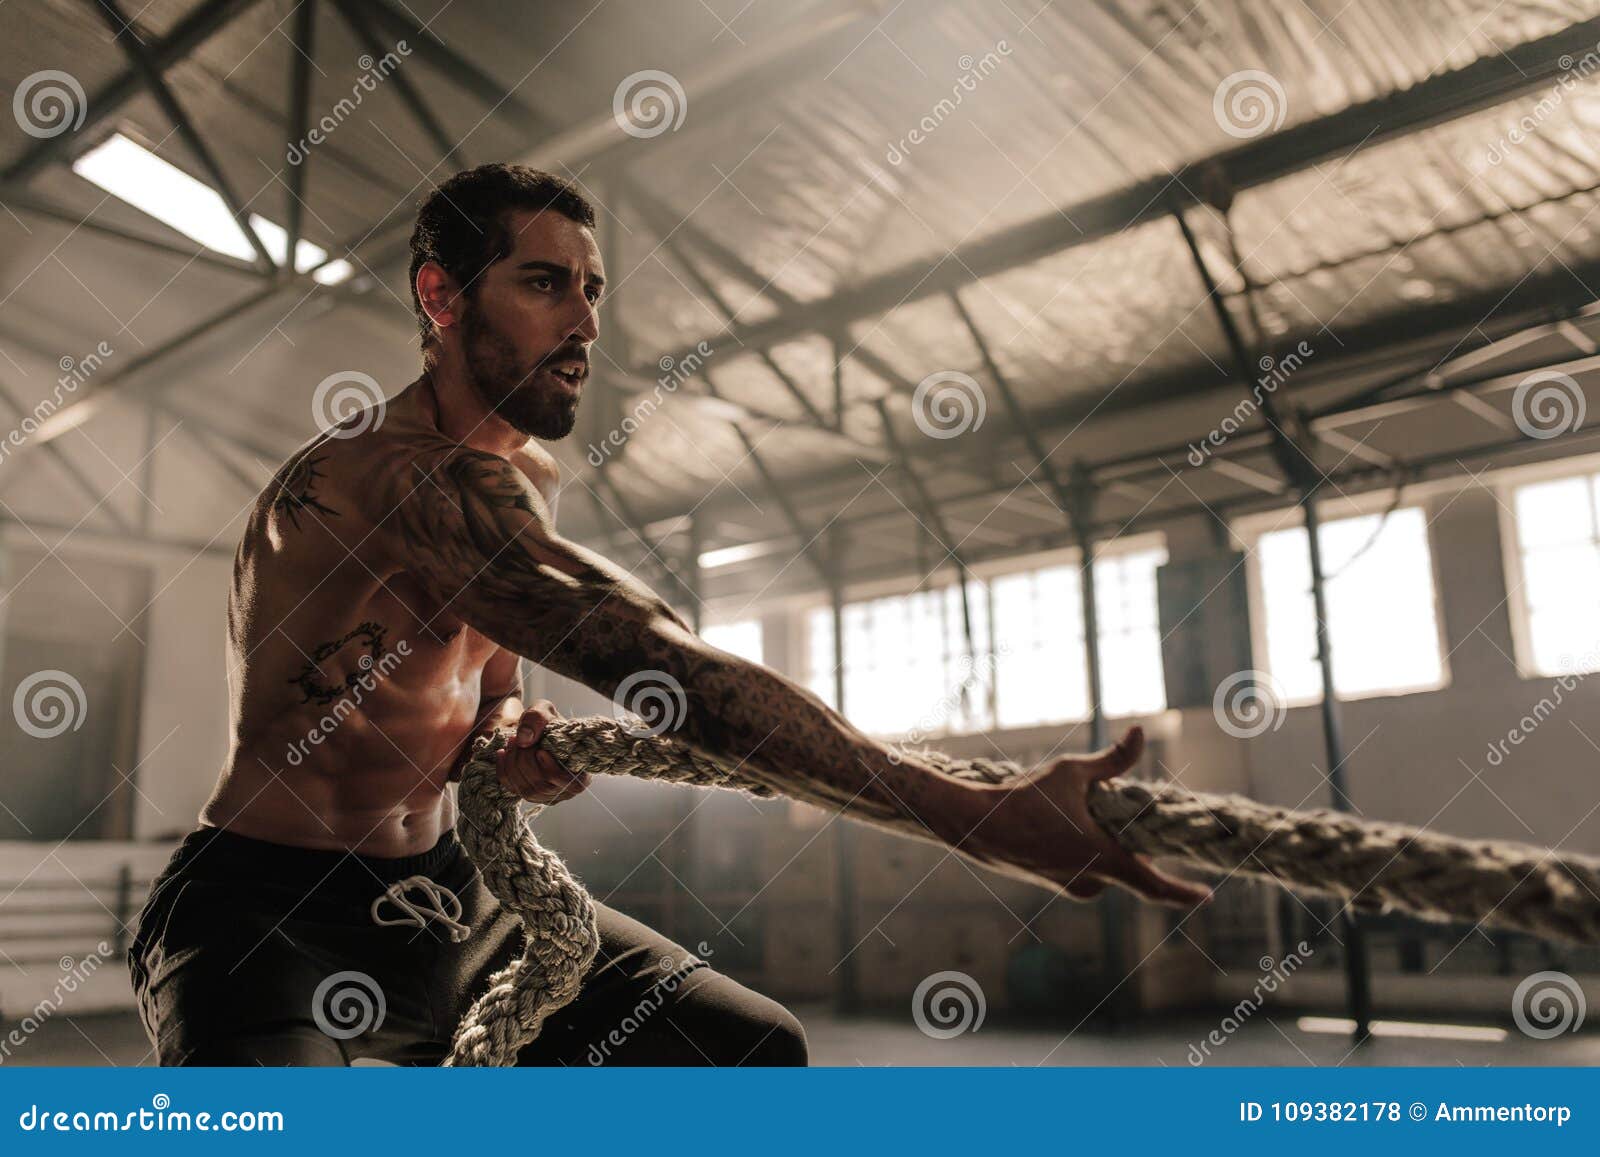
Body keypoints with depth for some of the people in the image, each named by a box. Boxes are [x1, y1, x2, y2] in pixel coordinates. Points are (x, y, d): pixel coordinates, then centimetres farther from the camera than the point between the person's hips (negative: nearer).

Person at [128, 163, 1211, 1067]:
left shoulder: (531, 477, 5)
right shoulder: (399, 469, -26)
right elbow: (656, 655, -37)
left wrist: (511, 727, -9)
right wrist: (971, 808, -40)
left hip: (444, 897, 8)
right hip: (267, 913, -7)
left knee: (756, 1050, 0)